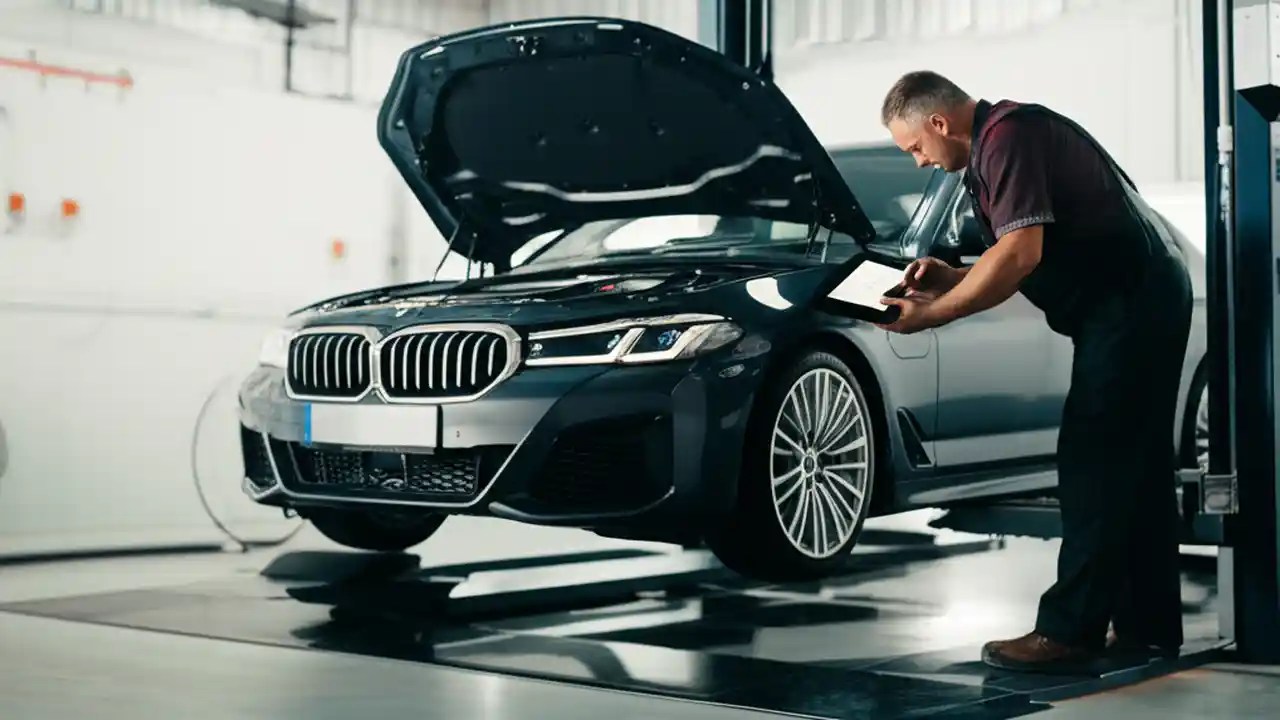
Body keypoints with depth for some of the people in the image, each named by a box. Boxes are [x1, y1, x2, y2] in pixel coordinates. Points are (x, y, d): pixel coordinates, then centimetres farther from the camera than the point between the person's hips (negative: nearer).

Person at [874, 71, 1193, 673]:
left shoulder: (1008, 137, -16)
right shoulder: (1000, 139, 17)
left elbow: (1021, 253, -25)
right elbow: (1026, 256, 22)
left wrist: (928, 315, -19)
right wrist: (950, 277, 11)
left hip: (1130, 302, -11)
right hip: (1147, 294, 11)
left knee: (1094, 468, -10)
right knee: (1136, 469, 13)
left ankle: (1068, 632, -7)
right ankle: (1146, 625, 20)